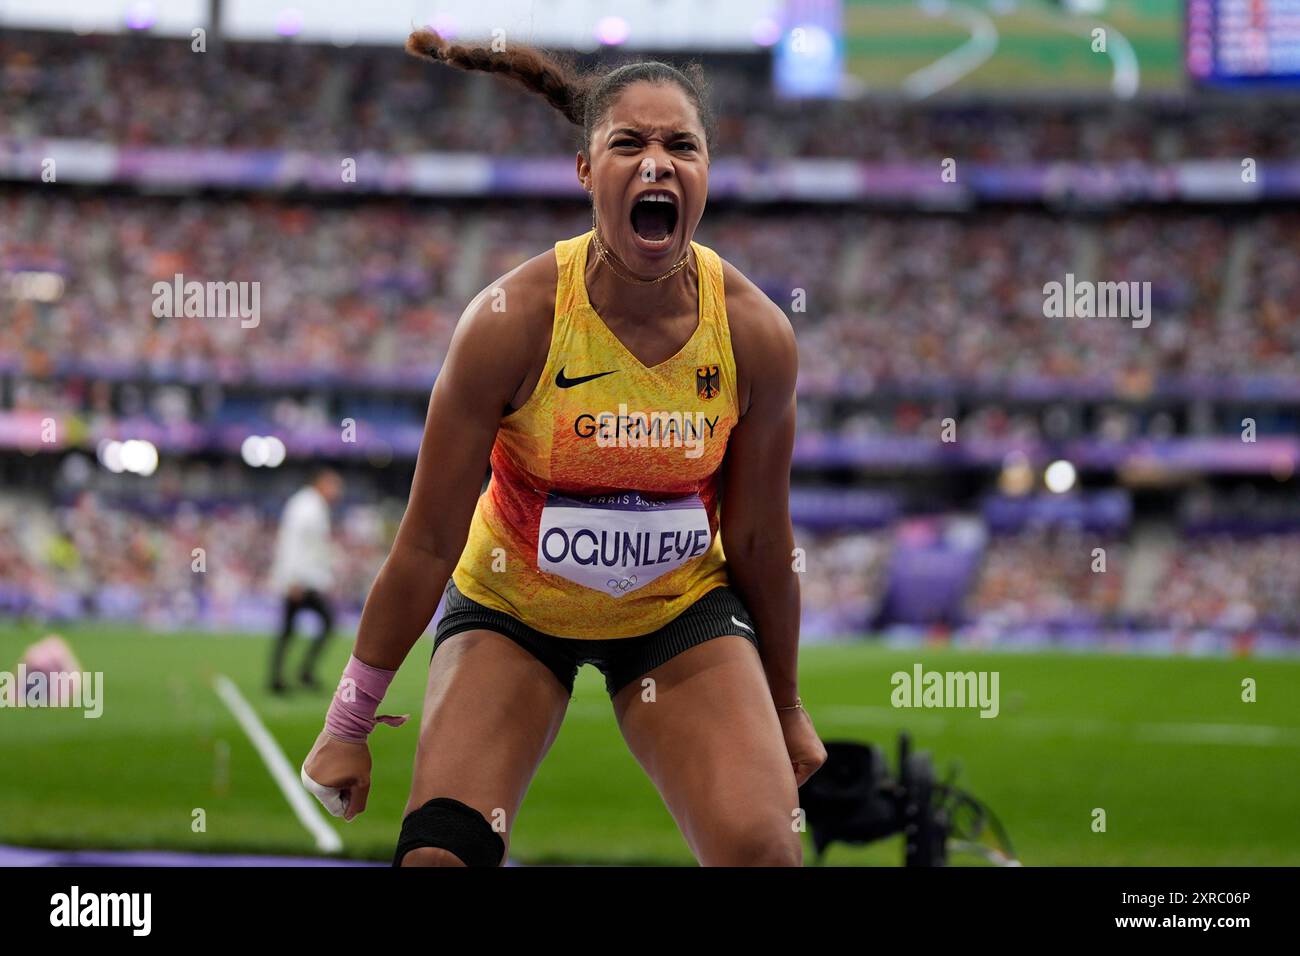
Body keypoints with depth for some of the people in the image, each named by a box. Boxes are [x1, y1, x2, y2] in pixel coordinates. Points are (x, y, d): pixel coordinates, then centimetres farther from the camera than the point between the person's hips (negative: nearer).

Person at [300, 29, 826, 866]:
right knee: (439, 854, -17)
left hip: (682, 606, 1)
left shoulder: (756, 333, -18)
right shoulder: (512, 322, -24)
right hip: (513, 606, -1)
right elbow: (428, 542, -15)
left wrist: (784, 708, 8)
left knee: (765, 852, -17)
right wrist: (349, 725, -9)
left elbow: (759, 537, -3)